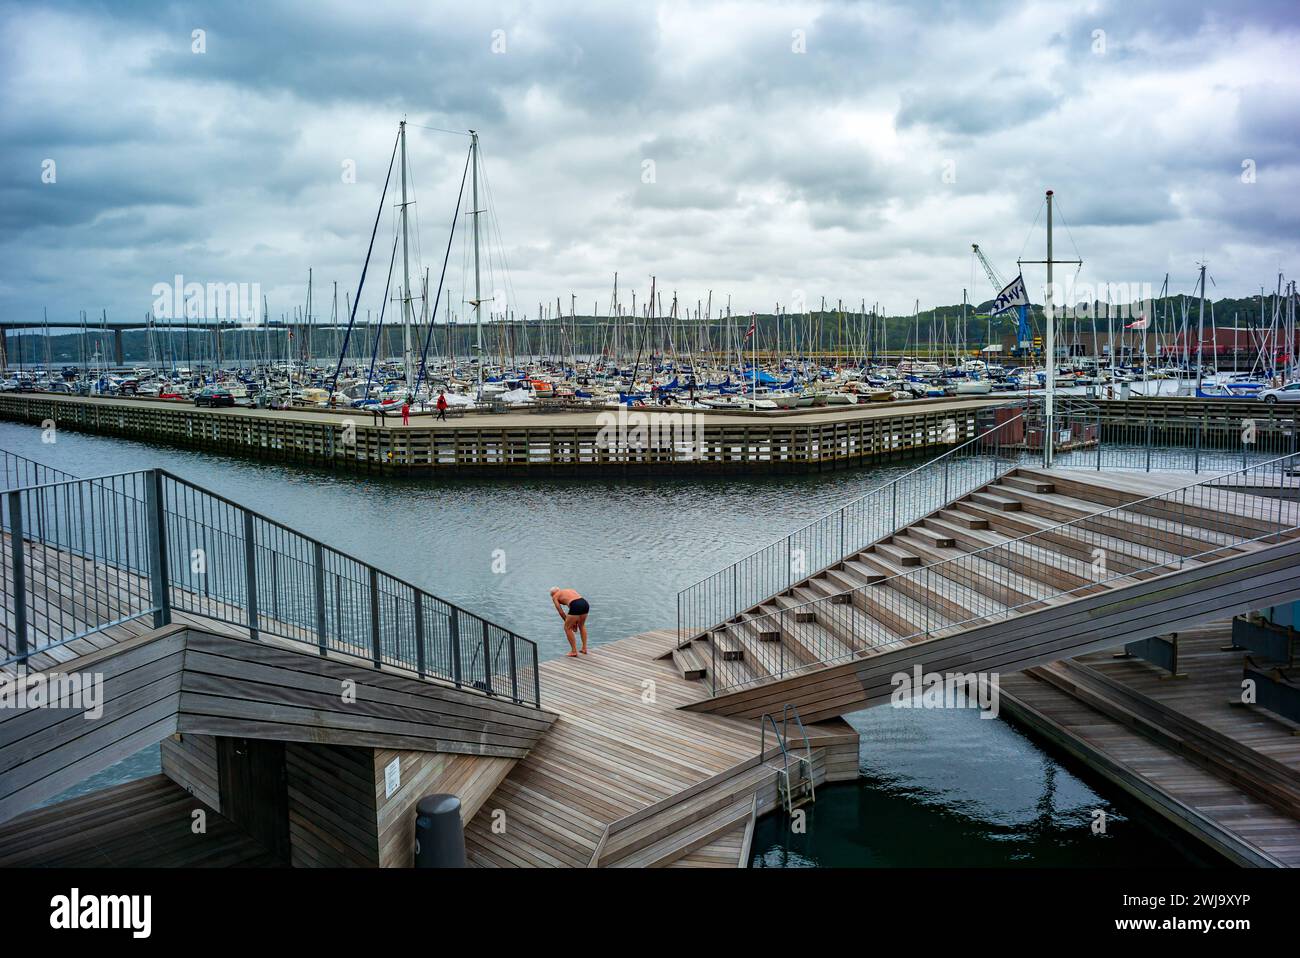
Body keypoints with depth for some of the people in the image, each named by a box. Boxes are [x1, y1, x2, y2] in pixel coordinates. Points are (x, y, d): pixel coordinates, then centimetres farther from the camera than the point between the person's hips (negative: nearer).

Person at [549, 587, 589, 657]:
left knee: (567, 628, 13)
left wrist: (568, 622, 24)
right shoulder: (569, 590, 35)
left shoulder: (555, 596, 19)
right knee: (582, 625, 30)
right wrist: (575, 623, 33)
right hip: (585, 603, 6)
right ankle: (584, 649, 32)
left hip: (576, 606, -6)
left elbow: (561, 612, 14)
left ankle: (574, 652, 14)